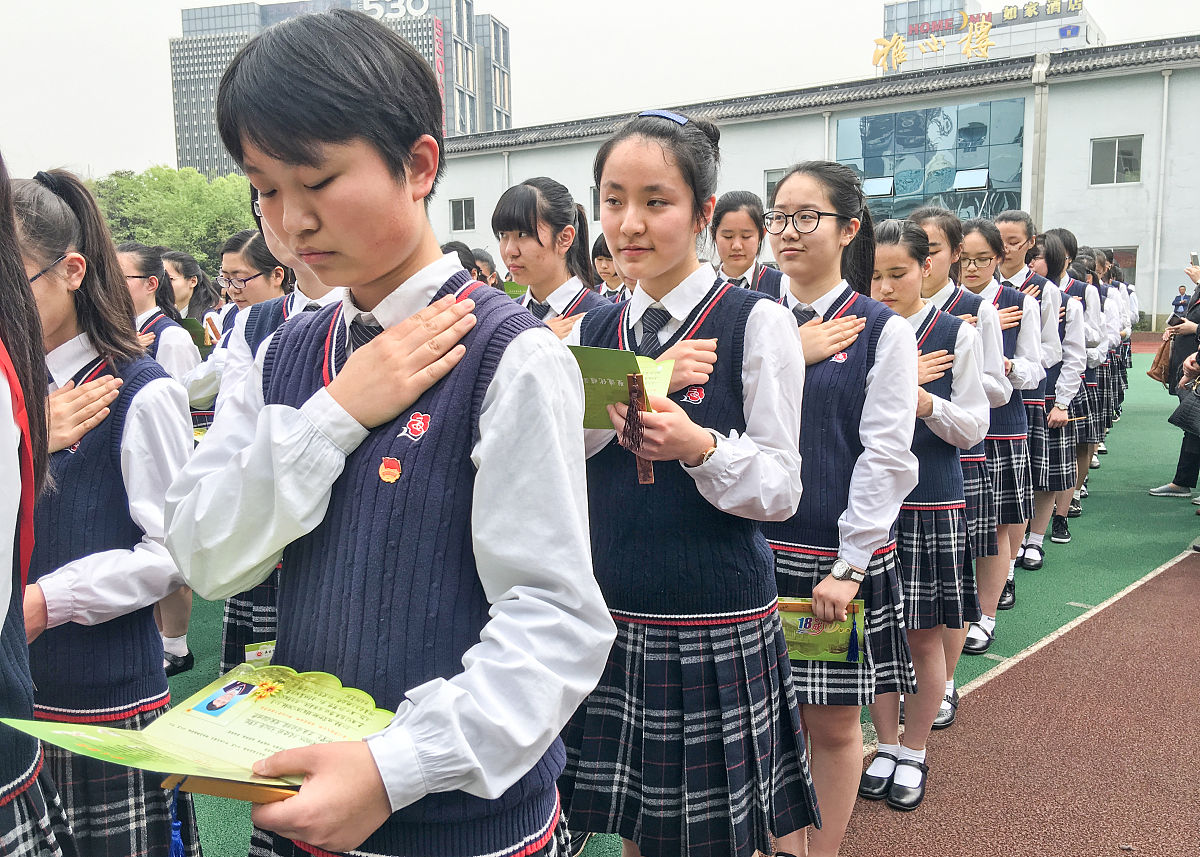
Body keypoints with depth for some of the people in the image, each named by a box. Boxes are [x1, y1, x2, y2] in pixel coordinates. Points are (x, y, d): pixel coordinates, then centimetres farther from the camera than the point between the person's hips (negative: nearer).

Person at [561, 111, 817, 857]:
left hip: (720, 625, -4)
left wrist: (698, 447, -26)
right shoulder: (590, 333, 7)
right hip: (610, 619, 4)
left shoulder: (758, 323, -7)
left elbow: (781, 489, -8)